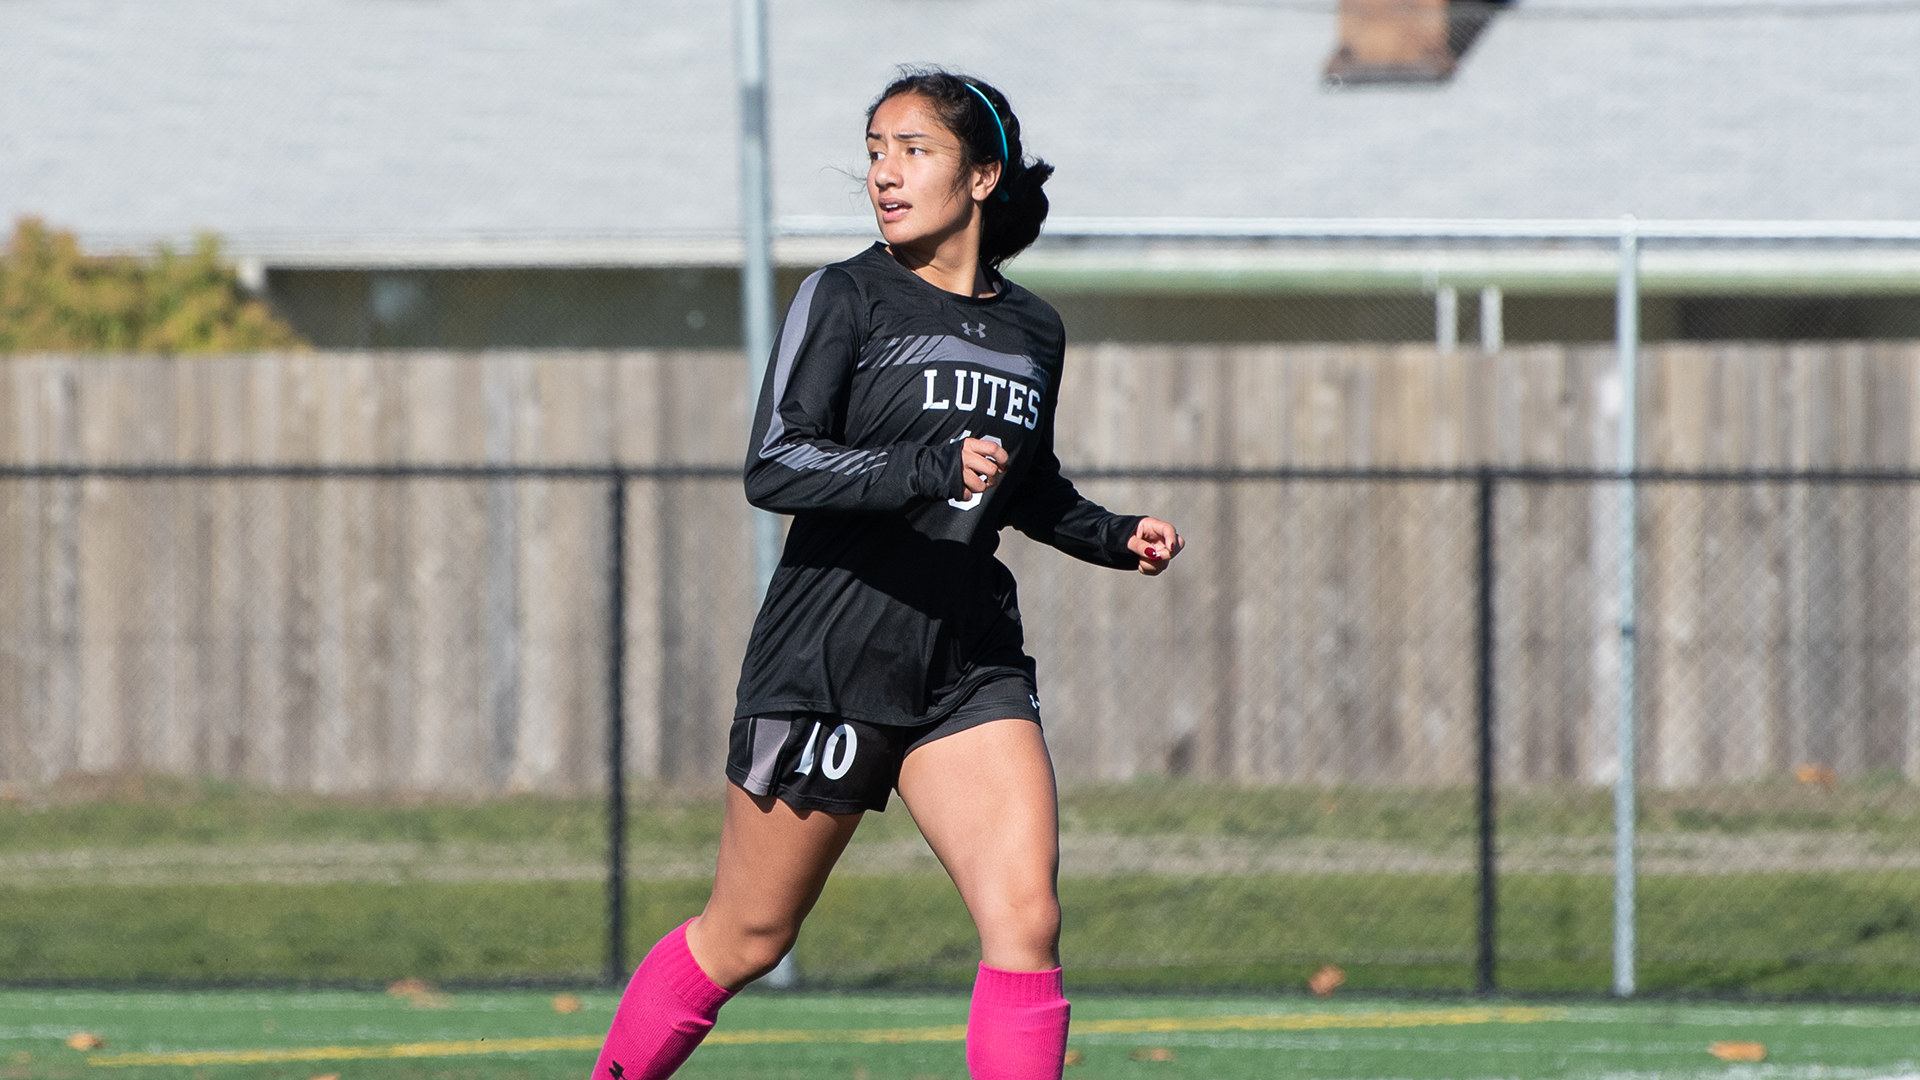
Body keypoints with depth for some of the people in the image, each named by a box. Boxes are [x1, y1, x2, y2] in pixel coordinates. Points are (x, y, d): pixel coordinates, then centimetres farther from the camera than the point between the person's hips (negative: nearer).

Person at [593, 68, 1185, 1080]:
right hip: (827, 656, -4)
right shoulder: (846, 298, -6)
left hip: (970, 670, 4)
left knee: (1026, 916, -14)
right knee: (745, 939, 6)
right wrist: (928, 470, -29)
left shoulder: (1033, 332, 10)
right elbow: (771, 467, -17)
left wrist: (1115, 537, 9)